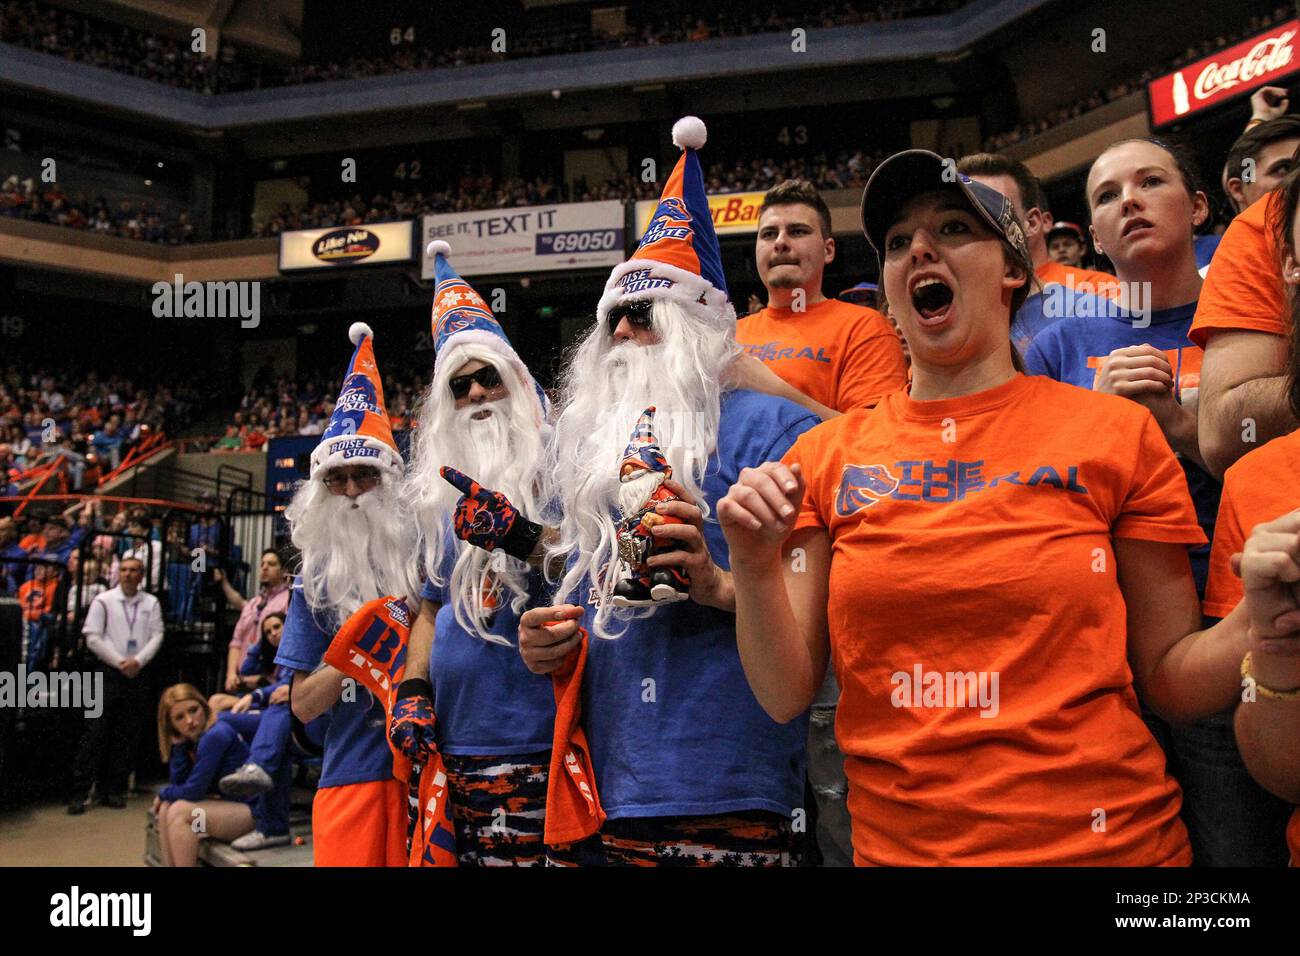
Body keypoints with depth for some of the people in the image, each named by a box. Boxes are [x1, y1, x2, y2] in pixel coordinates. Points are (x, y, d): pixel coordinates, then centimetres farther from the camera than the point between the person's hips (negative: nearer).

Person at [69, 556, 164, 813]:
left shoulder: (151, 603, 8)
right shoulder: (103, 600, 2)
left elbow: (157, 636, 3)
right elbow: (93, 638, -3)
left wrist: (138, 661, -11)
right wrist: (120, 662, -9)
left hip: (138, 674, 2)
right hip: (109, 673, -2)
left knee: (127, 735, 4)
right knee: (96, 733, -5)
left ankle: (114, 790, 11)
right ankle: (79, 793, -1)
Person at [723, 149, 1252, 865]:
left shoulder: (1116, 432, -4)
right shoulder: (825, 457, -1)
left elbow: (1168, 682, -2)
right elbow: (787, 696, -3)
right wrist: (755, 569, -20)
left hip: (1108, 842, -1)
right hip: (895, 844, 1)